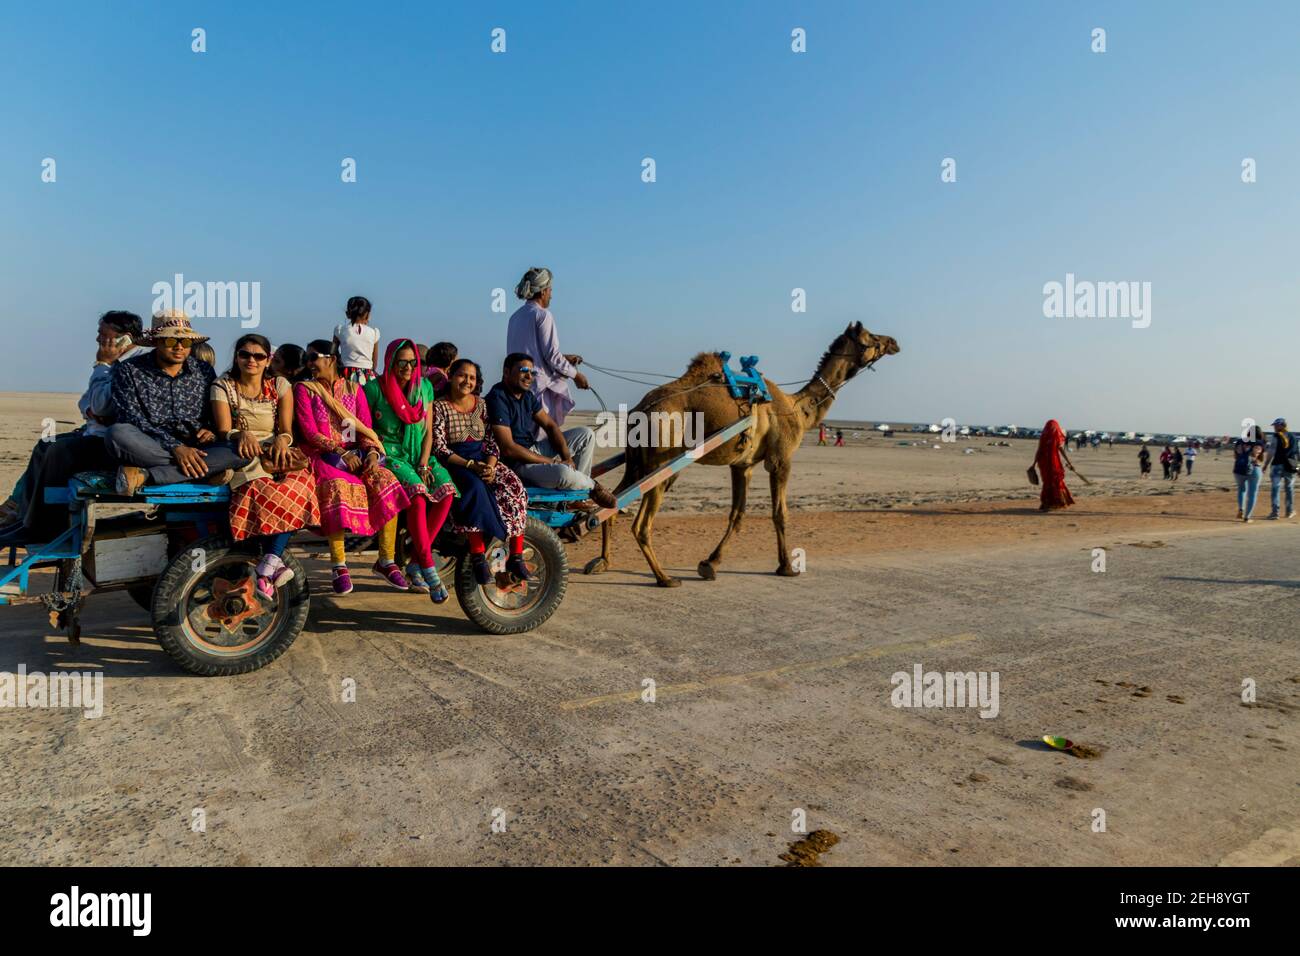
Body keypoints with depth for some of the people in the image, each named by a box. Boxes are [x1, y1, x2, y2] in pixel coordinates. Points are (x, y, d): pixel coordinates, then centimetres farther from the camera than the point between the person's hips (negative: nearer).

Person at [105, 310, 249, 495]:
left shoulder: (204, 371, 11)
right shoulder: (129, 370, 2)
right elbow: (132, 419, -9)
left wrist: (213, 431, -9)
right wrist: (175, 447, -23)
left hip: (194, 449, 3)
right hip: (148, 448, -2)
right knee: (117, 434, -35)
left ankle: (144, 475, -29)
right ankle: (209, 469, -30)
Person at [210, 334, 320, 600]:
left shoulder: (280, 385, 13)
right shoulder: (223, 387, 8)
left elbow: (286, 428, 3)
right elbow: (224, 430, -4)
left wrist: (283, 439, -22)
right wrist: (241, 435, -28)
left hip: (275, 452, 2)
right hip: (242, 457, -2)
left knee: (299, 480, -33)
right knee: (260, 489, -38)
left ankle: (267, 567, -37)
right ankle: (276, 562, -35)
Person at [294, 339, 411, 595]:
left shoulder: (354, 389, 16)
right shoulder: (304, 389, 8)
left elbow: (366, 428, 9)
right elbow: (309, 432, -3)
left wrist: (372, 452, -12)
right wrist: (341, 452, -15)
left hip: (356, 454, 3)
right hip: (322, 455, -3)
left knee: (386, 482, -25)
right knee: (338, 488, -36)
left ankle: (386, 561, -18)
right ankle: (339, 566, -27)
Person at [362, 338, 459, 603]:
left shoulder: (424, 386, 11)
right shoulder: (374, 388, -1)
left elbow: (428, 431, 9)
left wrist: (424, 465, -3)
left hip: (419, 455, 5)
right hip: (390, 455, -4)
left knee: (447, 491, -23)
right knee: (418, 495, -32)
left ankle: (415, 564, -14)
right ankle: (429, 570, -26)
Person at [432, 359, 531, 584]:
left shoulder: (481, 405, 12)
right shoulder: (440, 407, -1)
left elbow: (492, 443, 9)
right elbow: (439, 449, -9)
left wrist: (490, 466, -13)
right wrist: (471, 465, -20)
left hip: (483, 459, 4)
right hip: (454, 463, -4)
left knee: (514, 487, -23)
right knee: (476, 488, -37)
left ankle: (516, 557, -20)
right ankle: (478, 556, -33)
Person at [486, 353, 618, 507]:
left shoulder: (528, 395, 9)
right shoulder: (498, 399, -19)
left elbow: (550, 426, 12)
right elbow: (508, 449, -25)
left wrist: (567, 457, -5)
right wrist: (552, 462, -19)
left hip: (535, 450, 10)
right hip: (517, 463, -10)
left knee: (586, 434, 10)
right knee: (563, 472, -35)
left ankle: (578, 495, 1)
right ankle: (593, 486, 4)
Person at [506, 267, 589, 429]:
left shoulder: (516, 316, 15)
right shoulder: (543, 315, -9)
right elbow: (551, 354, -12)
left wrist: (565, 358, 25)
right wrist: (576, 375, 0)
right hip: (539, 385, -8)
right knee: (544, 434, -5)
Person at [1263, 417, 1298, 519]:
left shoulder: (1275, 437, -6)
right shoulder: (1293, 437, 9)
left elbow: (1271, 453, -12)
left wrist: (1265, 465, -9)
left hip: (1277, 466, -5)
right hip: (1290, 467, 5)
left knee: (1275, 488, -4)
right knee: (1289, 488, 17)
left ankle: (1275, 512, -11)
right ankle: (1290, 511, 25)